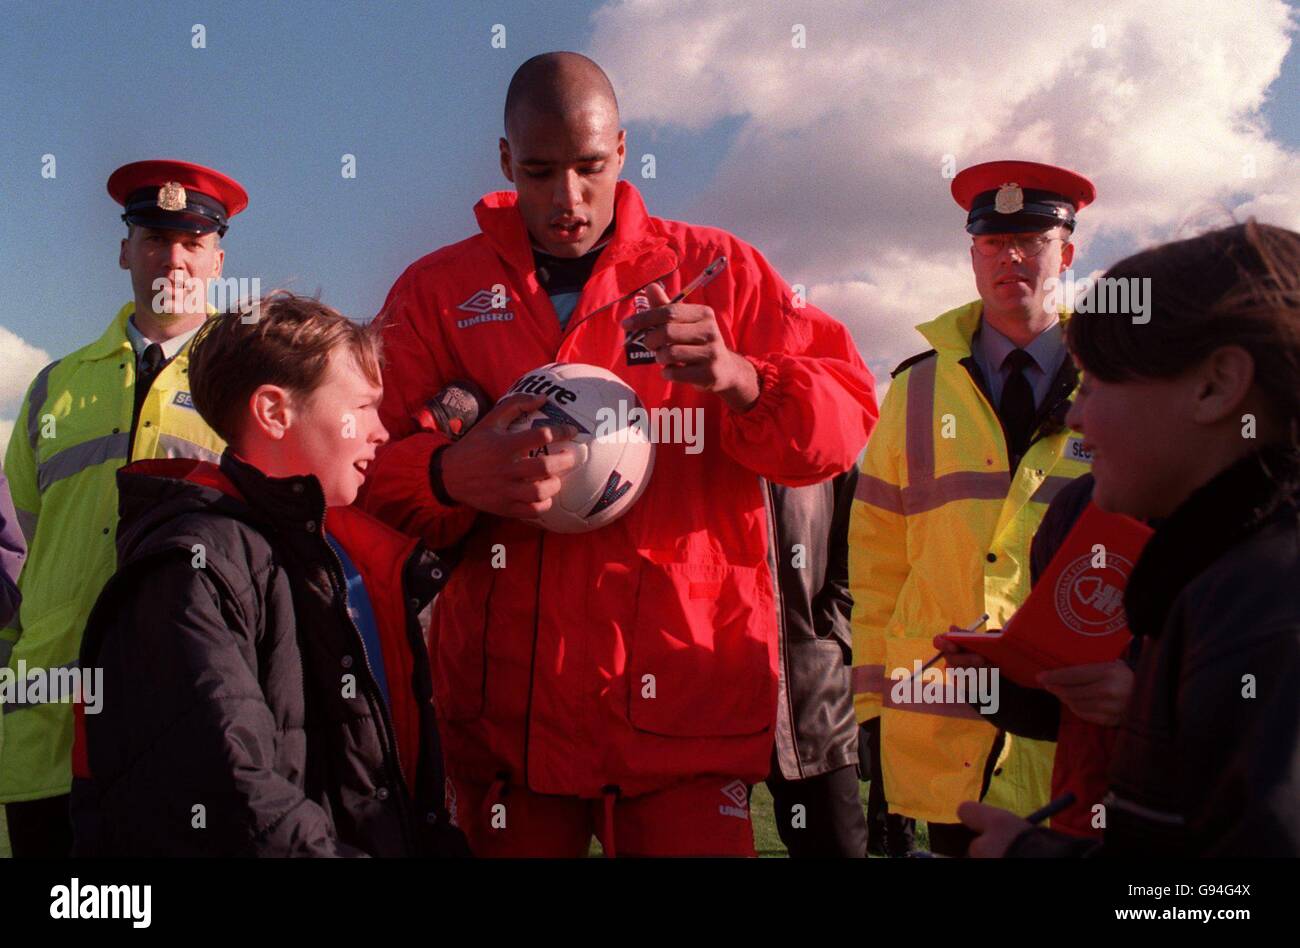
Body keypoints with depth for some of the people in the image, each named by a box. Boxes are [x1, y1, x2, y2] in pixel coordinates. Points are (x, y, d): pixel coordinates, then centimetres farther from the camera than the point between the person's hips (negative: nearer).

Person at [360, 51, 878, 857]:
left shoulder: (714, 270, 7)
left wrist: (738, 380, -18)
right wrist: (452, 478, -20)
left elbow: (847, 413, 2)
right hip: (505, 701, 1)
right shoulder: (436, 291, 8)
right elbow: (361, 464, 2)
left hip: (683, 695, -1)